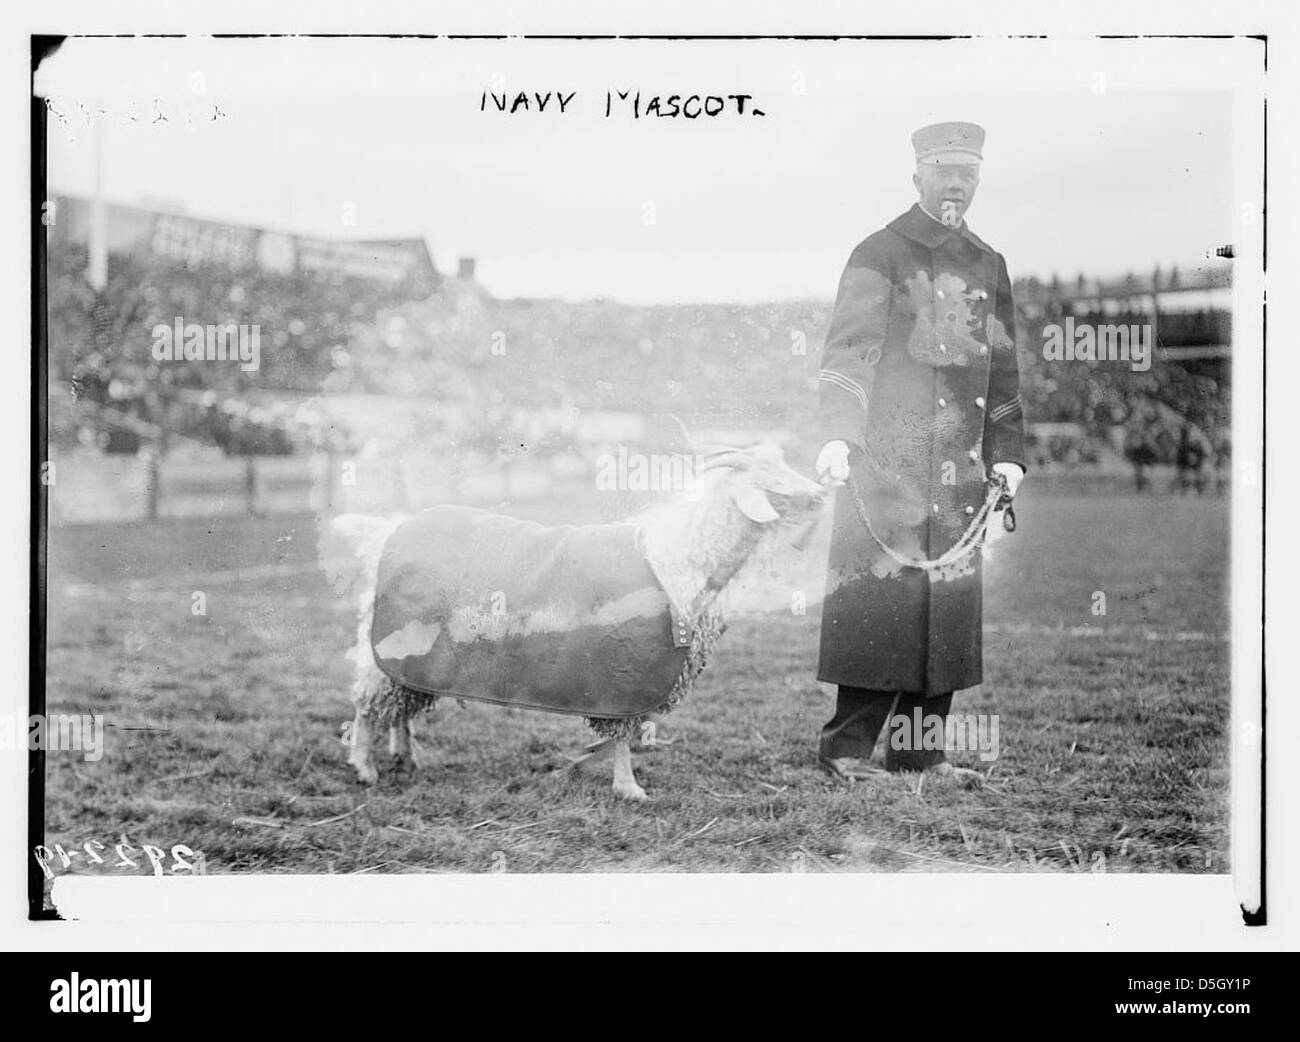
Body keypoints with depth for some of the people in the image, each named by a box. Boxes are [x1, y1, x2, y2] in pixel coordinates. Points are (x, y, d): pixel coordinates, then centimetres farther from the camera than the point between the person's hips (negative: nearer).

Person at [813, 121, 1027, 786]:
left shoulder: (989, 265, 17)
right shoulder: (880, 255, -1)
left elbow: (1002, 369, 21)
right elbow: (848, 350, -11)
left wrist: (1006, 453, 11)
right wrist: (836, 435, -24)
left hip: (960, 467, 6)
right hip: (884, 457, -6)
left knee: (951, 604, 5)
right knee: (878, 598, -8)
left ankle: (919, 750, 12)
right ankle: (848, 745, -1)